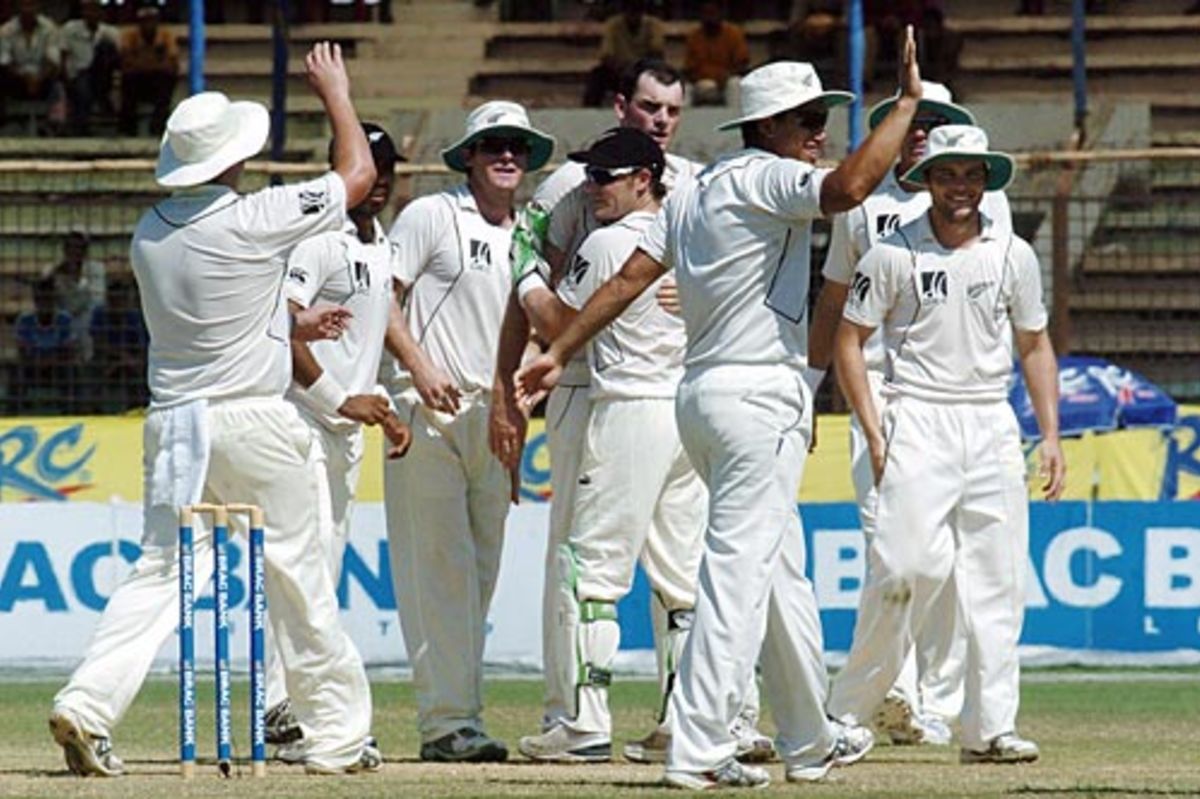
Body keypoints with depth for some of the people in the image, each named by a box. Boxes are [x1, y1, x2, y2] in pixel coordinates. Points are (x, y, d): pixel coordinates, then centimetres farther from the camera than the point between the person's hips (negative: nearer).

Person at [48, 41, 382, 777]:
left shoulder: (150, 235, 5)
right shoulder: (252, 221, -13)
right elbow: (358, 174, -1)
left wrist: (292, 323, 33)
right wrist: (336, 94, 13)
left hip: (173, 425, 5)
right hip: (255, 423, -5)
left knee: (160, 572, 5)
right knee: (300, 579, 5)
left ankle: (90, 703, -12)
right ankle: (337, 735, 12)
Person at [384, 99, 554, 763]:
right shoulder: (431, 216, -1)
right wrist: (419, 365, -15)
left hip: (493, 415, 7)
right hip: (429, 410, -7)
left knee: (480, 572, 6)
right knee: (440, 566, -11)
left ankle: (458, 714, 10)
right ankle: (447, 721, -15)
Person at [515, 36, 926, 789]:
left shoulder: (694, 192, 16)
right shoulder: (766, 178, -11)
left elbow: (629, 277, 10)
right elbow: (847, 188, -30)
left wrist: (560, 352, 9)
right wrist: (908, 103, -22)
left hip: (702, 392, 10)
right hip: (758, 395, -10)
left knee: (782, 570, 18)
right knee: (739, 572, -11)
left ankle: (811, 740, 27)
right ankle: (699, 751, -16)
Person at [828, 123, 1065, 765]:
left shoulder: (1014, 256, 9)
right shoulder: (894, 254, -1)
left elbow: (1034, 346, 17)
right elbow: (849, 340, 3)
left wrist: (1051, 435, 9)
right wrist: (874, 434, -5)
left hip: (992, 423, 4)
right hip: (918, 418, -4)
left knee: (997, 579, -1)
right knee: (909, 567, -16)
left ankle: (990, 727, 2)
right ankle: (846, 712, -3)